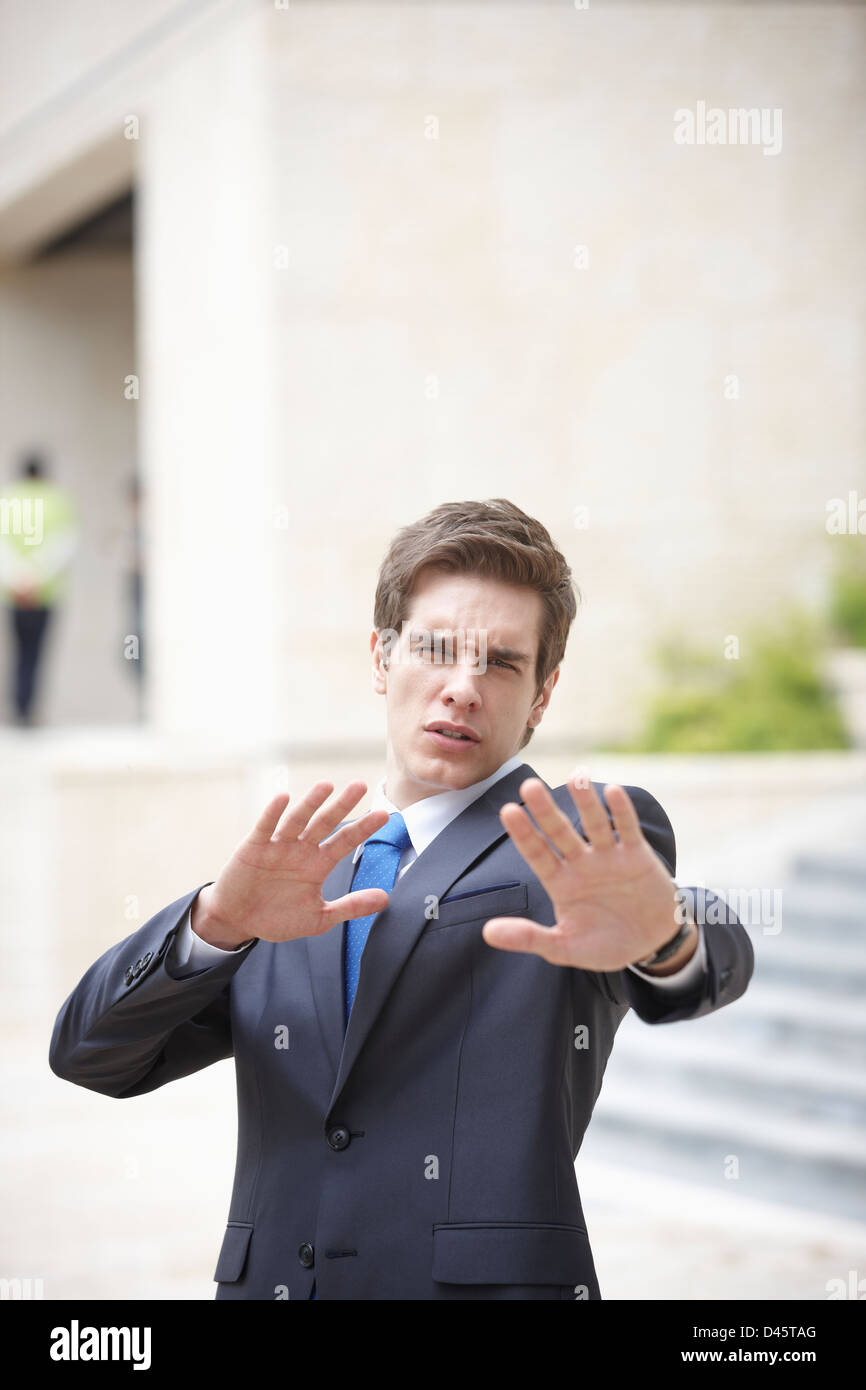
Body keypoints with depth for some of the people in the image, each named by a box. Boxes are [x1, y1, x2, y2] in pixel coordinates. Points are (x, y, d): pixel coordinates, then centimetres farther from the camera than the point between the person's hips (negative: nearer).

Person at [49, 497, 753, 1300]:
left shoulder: (592, 841, 2)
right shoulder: (291, 875, 16)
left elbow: (717, 958, -19)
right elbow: (87, 1052, 5)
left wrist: (666, 937, -43)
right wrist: (217, 921, -15)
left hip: (491, 1278, -4)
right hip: (267, 1278, 4)